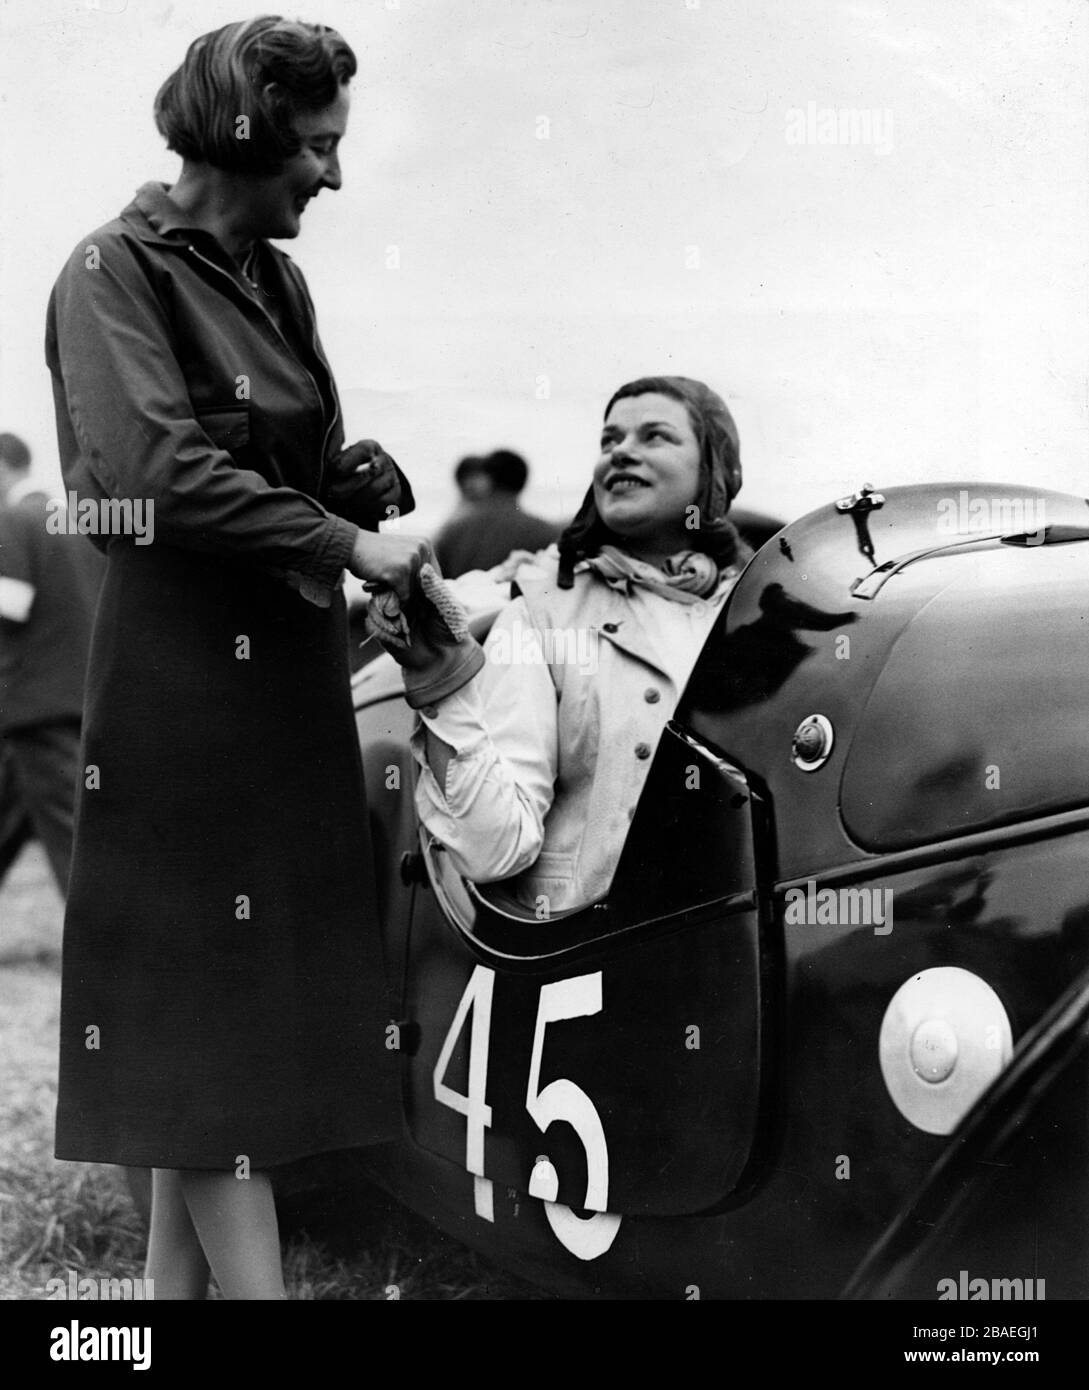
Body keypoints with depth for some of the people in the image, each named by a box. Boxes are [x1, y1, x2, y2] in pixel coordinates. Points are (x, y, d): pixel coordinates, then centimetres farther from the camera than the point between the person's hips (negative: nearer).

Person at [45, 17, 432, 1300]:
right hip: (184, 675, -8)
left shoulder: (273, 280, 13)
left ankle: (177, 1277, 23)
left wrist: (380, 498, -6)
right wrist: (346, 547, -18)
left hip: (285, 670, 8)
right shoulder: (115, 274, -10)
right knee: (212, 992, -3)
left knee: (209, 1000, 12)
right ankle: (249, 1279, 4)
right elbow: (159, 472, -21)